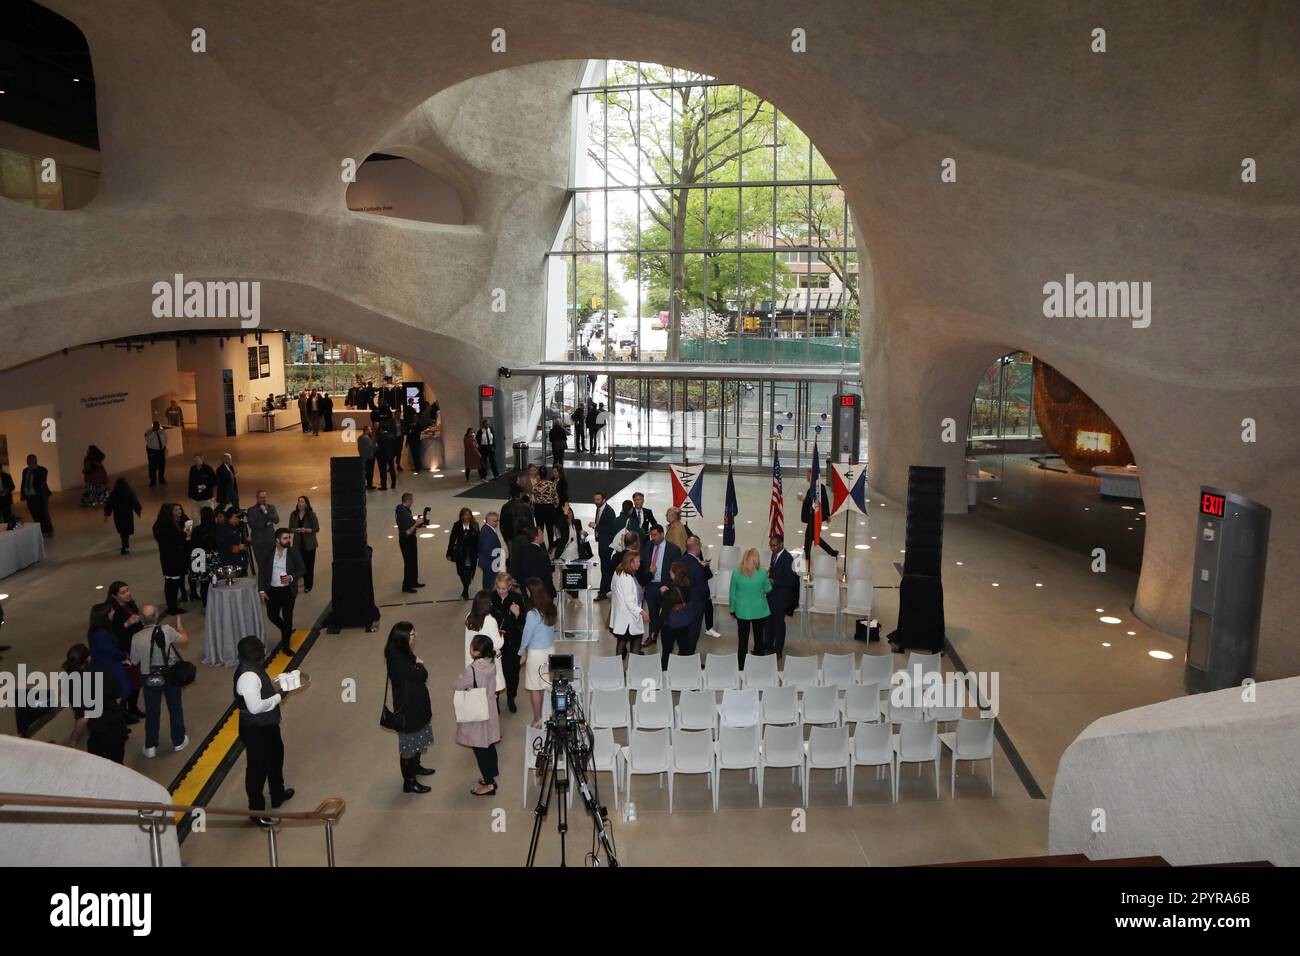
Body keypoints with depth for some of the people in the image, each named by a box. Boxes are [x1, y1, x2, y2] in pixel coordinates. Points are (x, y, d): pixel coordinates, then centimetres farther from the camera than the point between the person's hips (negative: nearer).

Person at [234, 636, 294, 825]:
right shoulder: (248, 676, -31)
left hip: (266, 724, 10)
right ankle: (256, 810, 25)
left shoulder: (254, 667, 0)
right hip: (255, 730, -10)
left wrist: (277, 687, 2)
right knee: (257, 768, 7)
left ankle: (278, 795, 50)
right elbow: (255, 706, -32)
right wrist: (279, 697, -21)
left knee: (275, 757, 28)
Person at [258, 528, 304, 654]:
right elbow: (262, 571, 2)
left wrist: (291, 577, -22)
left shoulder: (294, 552, -5)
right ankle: (287, 631, 36)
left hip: (288, 590, -2)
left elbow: (302, 569, -3)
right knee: (272, 615, 7)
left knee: (287, 617, 4)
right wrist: (262, 590, -2)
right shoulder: (268, 553, -2)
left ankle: (286, 645, 16)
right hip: (272, 590, 2)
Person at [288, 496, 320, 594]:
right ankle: (306, 582, 23)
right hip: (298, 543, 3)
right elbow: (290, 529, 7)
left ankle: (308, 586, 10)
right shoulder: (293, 514, 3)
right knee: (301, 564, 2)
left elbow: (317, 528, -7)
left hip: (309, 544, -2)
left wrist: (306, 530, -21)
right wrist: (295, 530, -14)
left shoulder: (312, 515, -6)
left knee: (309, 564, -1)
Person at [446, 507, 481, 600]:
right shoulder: (457, 526, -4)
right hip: (460, 553, 1)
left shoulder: (475, 526, -5)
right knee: (461, 572, 12)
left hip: (471, 554, -1)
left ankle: (465, 592, 13)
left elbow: (477, 540, -3)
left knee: (468, 573, -2)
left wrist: (478, 553, -6)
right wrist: (449, 553, -1)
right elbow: (452, 539, -1)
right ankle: (466, 590, 35)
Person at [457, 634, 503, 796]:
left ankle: (488, 784, 14)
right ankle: (490, 777, 33)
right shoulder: (491, 664, -5)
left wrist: (461, 677, 4)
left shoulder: (472, 669, -28)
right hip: (489, 711, 7)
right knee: (489, 746, 19)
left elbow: (459, 686, -13)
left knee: (479, 749, 5)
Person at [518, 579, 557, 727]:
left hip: (536, 652, -6)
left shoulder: (532, 614, -22)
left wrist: (522, 653, 6)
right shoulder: (551, 609, -4)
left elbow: (527, 635, -10)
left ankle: (537, 719, 17)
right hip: (550, 649, 6)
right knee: (547, 685, 15)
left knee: (535, 688, 9)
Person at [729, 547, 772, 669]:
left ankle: (741, 668, 16)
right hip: (759, 611, 0)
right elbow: (767, 589, 1)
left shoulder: (736, 573, -12)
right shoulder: (762, 573, -15)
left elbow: (732, 593, -4)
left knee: (742, 641, 10)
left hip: (742, 611, 0)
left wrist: (732, 609, 8)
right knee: (759, 639, 14)